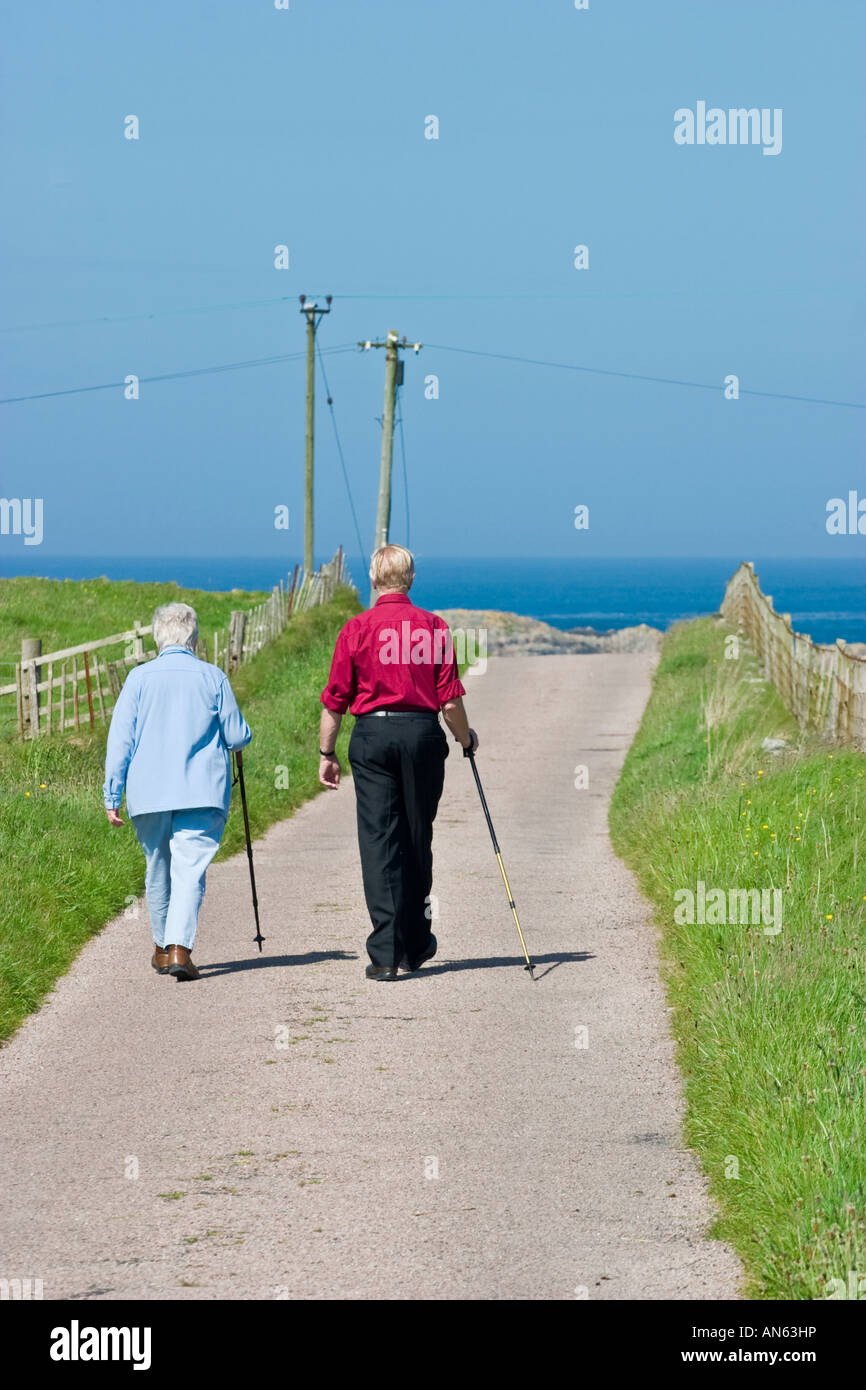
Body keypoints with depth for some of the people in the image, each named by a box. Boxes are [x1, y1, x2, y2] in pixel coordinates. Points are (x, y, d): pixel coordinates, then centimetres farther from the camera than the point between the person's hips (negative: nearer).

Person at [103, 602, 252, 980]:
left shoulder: (139, 678, 0)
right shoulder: (213, 677, -1)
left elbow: (120, 740, -1)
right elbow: (238, 737, 1)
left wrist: (112, 795, 3)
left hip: (149, 793, 2)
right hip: (202, 793, -2)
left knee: (158, 870, 17)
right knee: (190, 869, -6)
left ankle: (162, 947, 29)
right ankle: (179, 948, -22)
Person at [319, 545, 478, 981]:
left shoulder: (357, 628, -2)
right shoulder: (434, 627, 0)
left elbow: (334, 700, 0)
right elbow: (450, 699, -2)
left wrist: (327, 753, 10)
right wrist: (465, 737, 16)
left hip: (372, 736, -1)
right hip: (422, 733, 1)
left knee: (379, 842, -1)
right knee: (417, 842, 13)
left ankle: (386, 953, -7)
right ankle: (415, 944, 23)